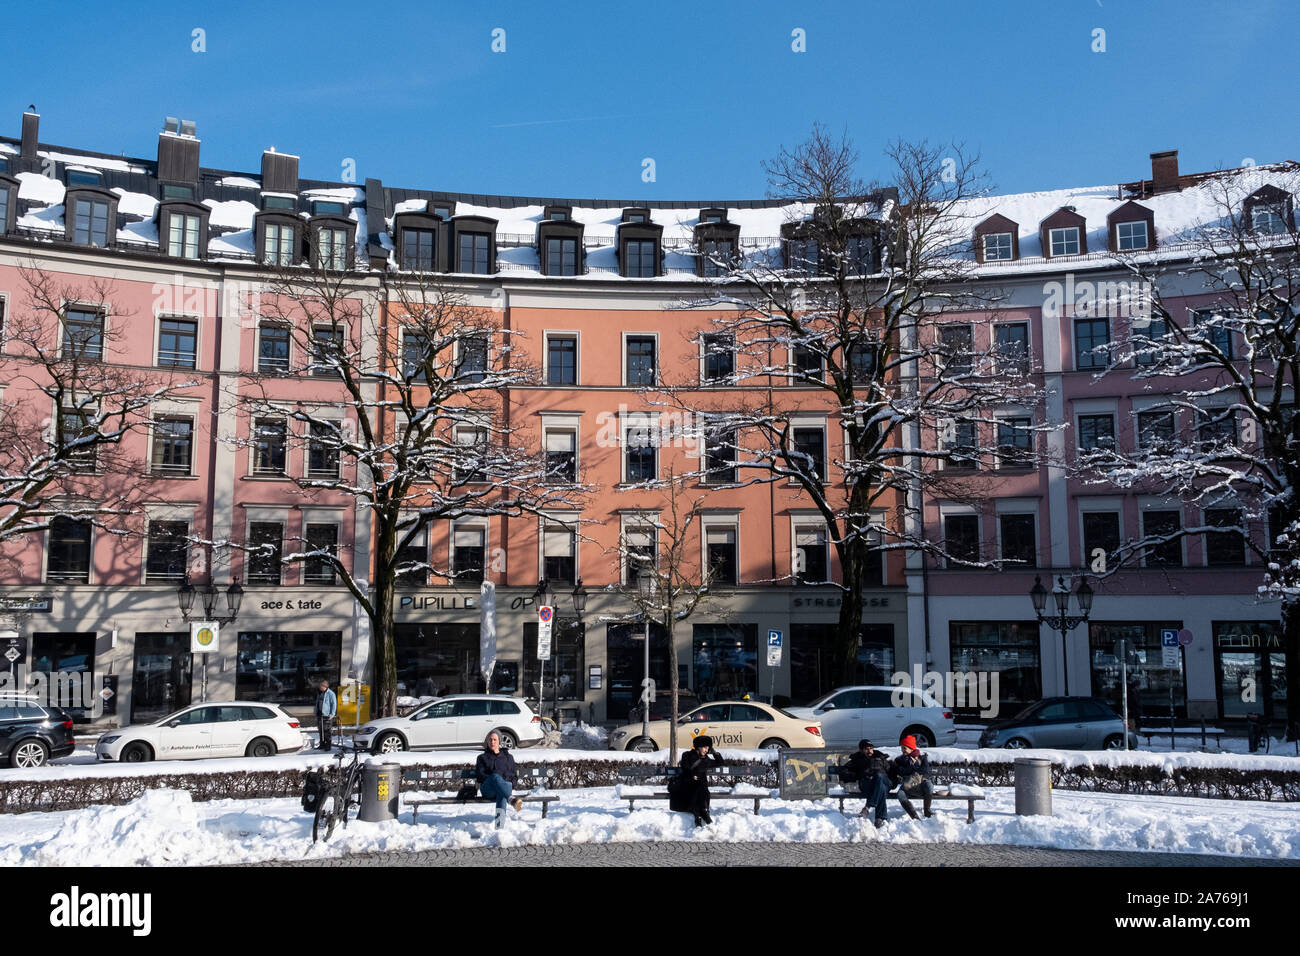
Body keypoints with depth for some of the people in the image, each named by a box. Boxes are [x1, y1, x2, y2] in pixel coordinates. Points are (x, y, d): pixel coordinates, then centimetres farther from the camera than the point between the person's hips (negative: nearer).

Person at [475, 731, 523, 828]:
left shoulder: (508, 757, 31)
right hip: (487, 789, -1)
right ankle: (512, 800, -67)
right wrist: (493, 778, -7)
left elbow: (514, 775, 24)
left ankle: (499, 826, -65)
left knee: (502, 795, -41)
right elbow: (480, 774, 12)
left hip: (505, 785, 1)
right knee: (496, 777, -40)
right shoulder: (482, 757, 29)